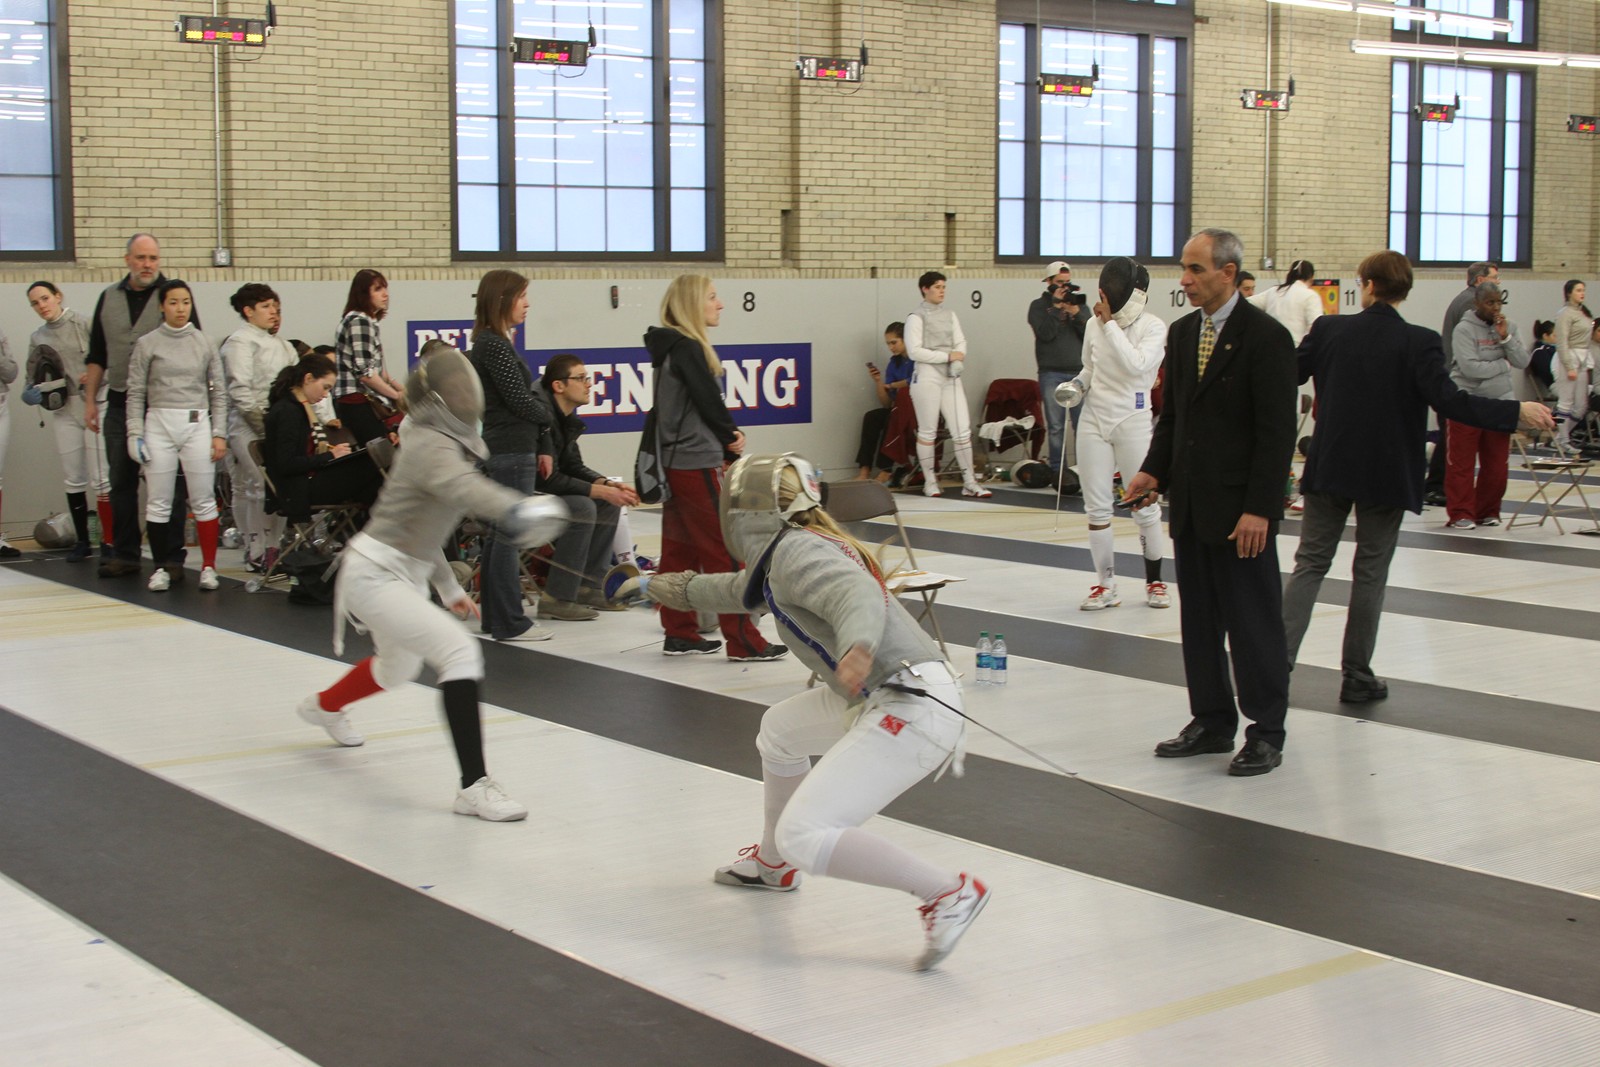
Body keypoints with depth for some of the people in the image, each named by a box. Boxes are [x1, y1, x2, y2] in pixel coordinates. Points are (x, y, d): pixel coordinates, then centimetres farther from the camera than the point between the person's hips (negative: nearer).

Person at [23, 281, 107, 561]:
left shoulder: (84, 324, -6)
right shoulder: (38, 338, 10)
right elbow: (34, 378, 14)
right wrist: (32, 392, -6)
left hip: (94, 405, -5)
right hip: (64, 410, 5)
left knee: (100, 479, -7)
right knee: (73, 479, 9)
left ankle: (108, 542, -1)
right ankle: (82, 542, 18)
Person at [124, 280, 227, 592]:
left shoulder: (204, 343, 5)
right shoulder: (147, 344, 2)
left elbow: (218, 391, 7)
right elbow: (136, 393, 3)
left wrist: (219, 434, 1)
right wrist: (135, 434, -4)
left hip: (197, 425, 1)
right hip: (159, 425, 0)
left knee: (203, 501, 1)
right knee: (158, 504, 3)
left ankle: (209, 566, 9)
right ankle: (162, 567, 13)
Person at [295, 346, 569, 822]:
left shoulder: (441, 443, 8)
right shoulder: (433, 448, -22)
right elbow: (464, 487, -47)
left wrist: (449, 587, 22)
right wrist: (515, 509, -67)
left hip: (405, 572, 11)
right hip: (374, 575, -11)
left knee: (399, 667, 33)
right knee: (460, 653, -25)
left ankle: (324, 707, 62)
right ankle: (474, 786, -25)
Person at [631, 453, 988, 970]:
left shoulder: (795, 550, -11)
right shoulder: (788, 549, 17)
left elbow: (858, 594, -31)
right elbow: (745, 590, 39)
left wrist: (857, 646, -52)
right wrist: (677, 588, 53)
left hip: (910, 709, -10)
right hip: (881, 699, 10)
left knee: (805, 836, -16)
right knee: (779, 730, 30)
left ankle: (948, 892, -14)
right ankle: (774, 862, 46)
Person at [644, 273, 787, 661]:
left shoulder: (672, 348, 13)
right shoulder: (688, 349, -16)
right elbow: (709, 402, -14)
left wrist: (727, 435, 0)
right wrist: (732, 440, 3)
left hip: (676, 464, 10)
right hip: (697, 465, -10)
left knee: (681, 552, 12)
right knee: (725, 554, -5)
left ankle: (680, 634, 17)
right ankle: (743, 641, -3)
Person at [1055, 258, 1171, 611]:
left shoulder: (1154, 327, -10)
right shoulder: (1095, 324, 2)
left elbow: (1135, 365, -28)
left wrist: (1110, 323, -24)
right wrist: (1077, 386, -2)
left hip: (1132, 422, -4)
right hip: (1094, 420, 4)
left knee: (1145, 508, 3)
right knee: (1097, 508, 3)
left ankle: (1155, 582, 20)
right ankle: (1105, 585, 12)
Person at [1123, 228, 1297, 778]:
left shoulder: (1265, 336, -11)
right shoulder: (1182, 333, 11)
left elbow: (1277, 432, -14)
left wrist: (1258, 509, -18)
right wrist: (1154, 470, 2)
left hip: (1240, 511, -7)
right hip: (1191, 505, 7)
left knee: (1253, 624, 0)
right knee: (1199, 622, 13)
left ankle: (1266, 733, 9)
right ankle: (1212, 721, 24)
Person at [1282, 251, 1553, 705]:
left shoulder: (1329, 330, -5)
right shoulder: (1419, 342, -12)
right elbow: (1449, 400, -19)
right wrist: (1517, 413, -13)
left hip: (1330, 469, 2)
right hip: (1387, 476, -1)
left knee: (1310, 563, 9)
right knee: (1370, 573, 8)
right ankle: (1357, 677, 14)